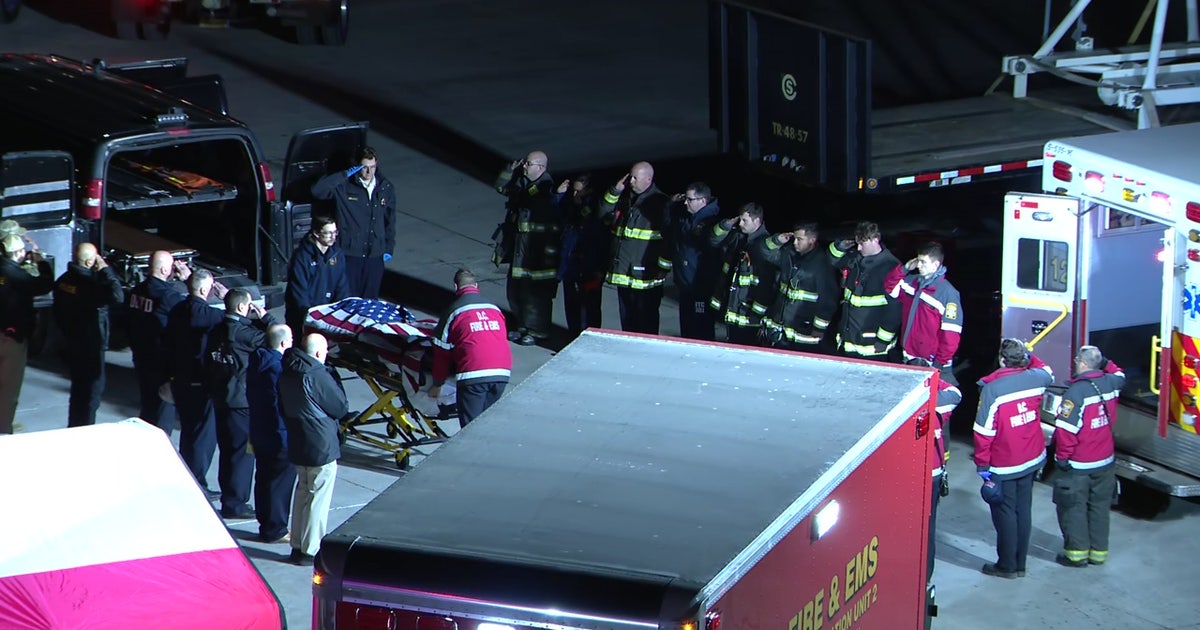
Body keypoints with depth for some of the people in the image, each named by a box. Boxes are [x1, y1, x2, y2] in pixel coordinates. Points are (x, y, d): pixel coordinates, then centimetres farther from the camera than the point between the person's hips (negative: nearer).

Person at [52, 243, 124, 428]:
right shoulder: (89, 284, -26)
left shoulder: (63, 280, 2)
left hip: (71, 344, 8)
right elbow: (117, 296, -37)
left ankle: (74, 428, 31)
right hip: (91, 345, -8)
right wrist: (106, 270, -26)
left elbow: (58, 312, 13)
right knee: (92, 389, 4)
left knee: (78, 387, 22)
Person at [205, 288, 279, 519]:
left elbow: (208, 364, 14)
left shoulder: (216, 331, 7)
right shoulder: (244, 333, -19)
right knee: (243, 452, -1)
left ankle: (229, 498, 26)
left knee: (227, 450, 17)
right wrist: (265, 317, -10)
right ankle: (234, 504, 2)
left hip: (220, 399, 8)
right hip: (242, 402, -8)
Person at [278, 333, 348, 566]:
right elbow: (341, 408, -13)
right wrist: (335, 385, -1)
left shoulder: (287, 374, 4)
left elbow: (283, 408, 14)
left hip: (297, 446, 8)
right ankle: (311, 551, 4)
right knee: (318, 498, 1)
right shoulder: (318, 376, -22)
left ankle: (298, 545, 26)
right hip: (321, 448, -8)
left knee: (303, 492, 19)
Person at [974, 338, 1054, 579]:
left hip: (1003, 466, -6)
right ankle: (1020, 564, 22)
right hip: (1031, 460, 6)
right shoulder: (1034, 379, -5)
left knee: (1005, 514, 5)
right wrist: (1030, 357, 31)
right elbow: (1048, 373, 23)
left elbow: (984, 432, -18)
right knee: (1023, 511, 14)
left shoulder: (992, 389, -21)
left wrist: (982, 464, -9)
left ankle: (1007, 565, 12)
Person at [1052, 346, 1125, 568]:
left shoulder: (1076, 391, -25)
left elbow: (1066, 428, -24)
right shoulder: (1111, 383, -4)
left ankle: (1077, 552, 10)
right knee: (1099, 507, 16)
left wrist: (1062, 456, -14)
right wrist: (1105, 363, 18)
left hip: (1077, 465, -7)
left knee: (1073, 507, 7)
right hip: (1105, 462, 7)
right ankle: (1099, 551, 24)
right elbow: (1120, 375, 25)